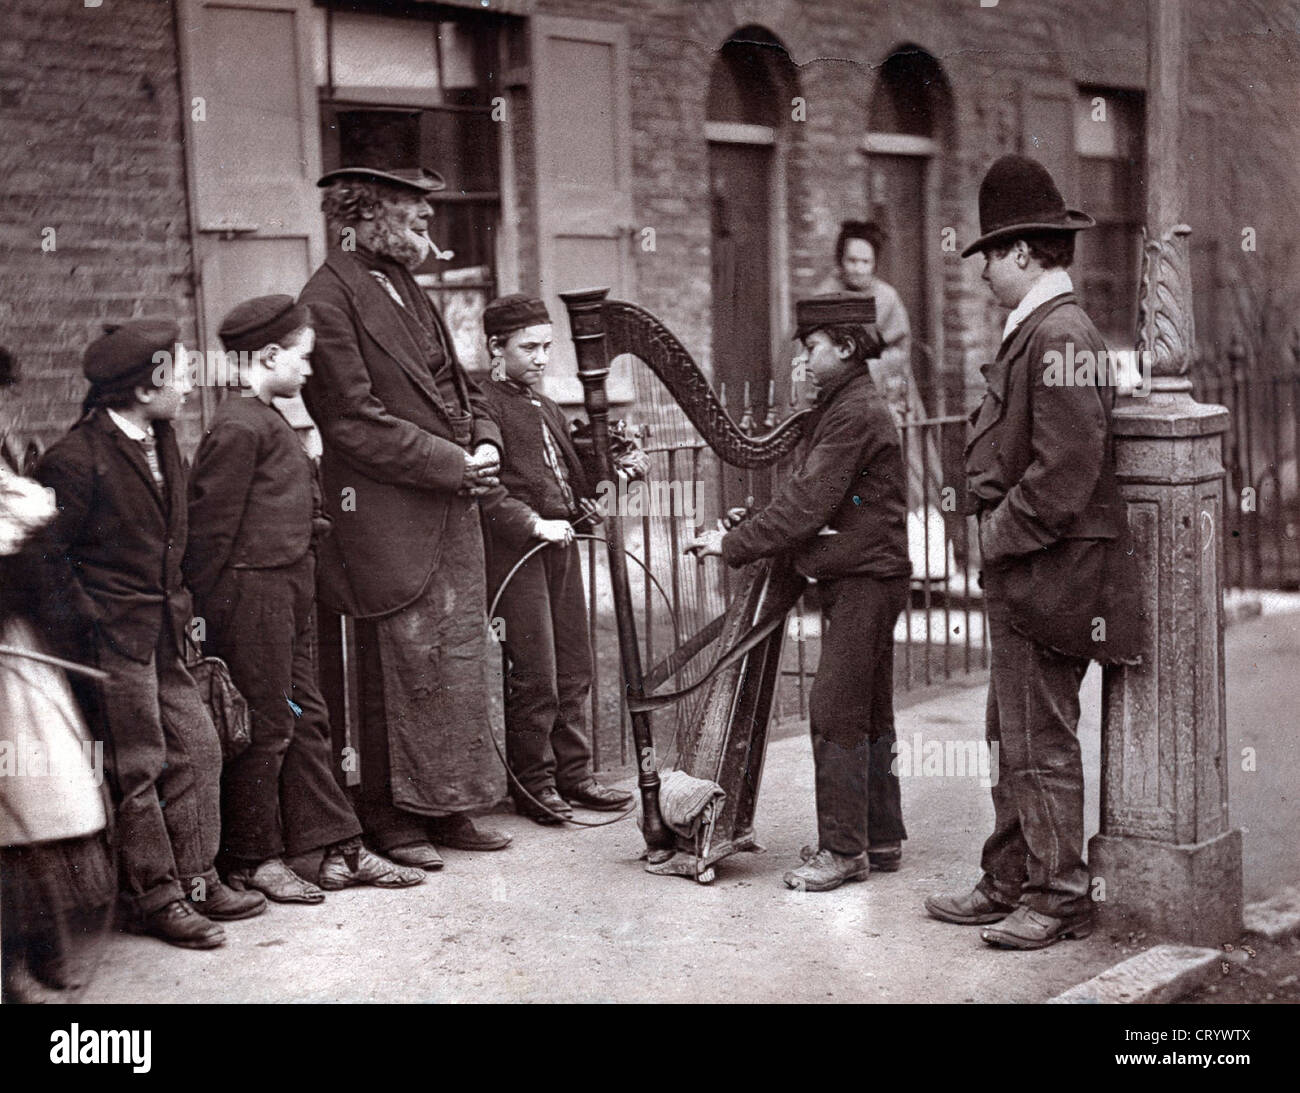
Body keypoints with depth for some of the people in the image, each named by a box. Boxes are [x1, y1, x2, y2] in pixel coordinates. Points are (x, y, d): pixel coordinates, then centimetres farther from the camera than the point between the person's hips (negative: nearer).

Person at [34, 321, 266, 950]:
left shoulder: (160, 442, 10)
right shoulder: (77, 459, -17)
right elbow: (47, 552, -13)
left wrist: (180, 607, 15)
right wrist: (83, 626, -13)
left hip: (164, 636, 8)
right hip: (112, 639, -8)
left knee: (197, 750, 9)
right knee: (137, 768, 0)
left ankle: (194, 880, 20)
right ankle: (155, 897, 11)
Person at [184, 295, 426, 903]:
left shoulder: (268, 422, 16)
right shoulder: (239, 428, -15)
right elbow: (211, 523, -17)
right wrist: (207, 612, -15)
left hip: (287, 595, 10)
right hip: (252, 595, -10)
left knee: (305, 720, 13)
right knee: (265, 726, -1)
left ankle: (340, 851, 19)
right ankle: (251, 860, 12)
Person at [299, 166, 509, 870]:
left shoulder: (405, 290, 16)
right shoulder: (329, 300, -12)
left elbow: (458, 388, 22)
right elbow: (356, 422, -18)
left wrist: (485, 444, 2)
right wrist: (453, 464, -15)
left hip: (452, 517, 9)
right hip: (389, 526, -9)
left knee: (460, 665, 12)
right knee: (401, 675, 0)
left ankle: (447, 810, 23)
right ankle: (391, 819, 14)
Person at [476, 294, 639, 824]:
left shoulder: (545, 408, 21)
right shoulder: (483, 405, -7)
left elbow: (574, 475, 23)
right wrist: (533, 523, -24)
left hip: (561, 546, 8)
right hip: (516, 553, -8)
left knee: (574, 671, 11)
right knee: (535, 676, -5)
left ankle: (573, 774, 20)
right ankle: (533, 783, 7)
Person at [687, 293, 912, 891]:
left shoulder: (857, 412, -16)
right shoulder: (841, 407, 16)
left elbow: (806, 505, -20)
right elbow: (799, 493, 16)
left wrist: (734, 544, -16)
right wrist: (739, 534, 7)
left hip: (864, 580, -10)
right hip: (858, 579, 10)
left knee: (834, 711, -8)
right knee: (867, 712, 14)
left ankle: (842, 848, -2)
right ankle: (881, 837, 22)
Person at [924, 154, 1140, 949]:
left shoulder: (1060, 336, -18)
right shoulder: (1038, 331, 15)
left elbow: (1067, 469, -24)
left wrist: (1004, 535, -14)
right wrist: (997, 526, 11)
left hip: (1048, 575, -10)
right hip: (1023, 574, 10)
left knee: (1041, 743, -1)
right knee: (1013, 736, 16)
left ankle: (1059, 898, 11)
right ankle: (1011, 883, 27)